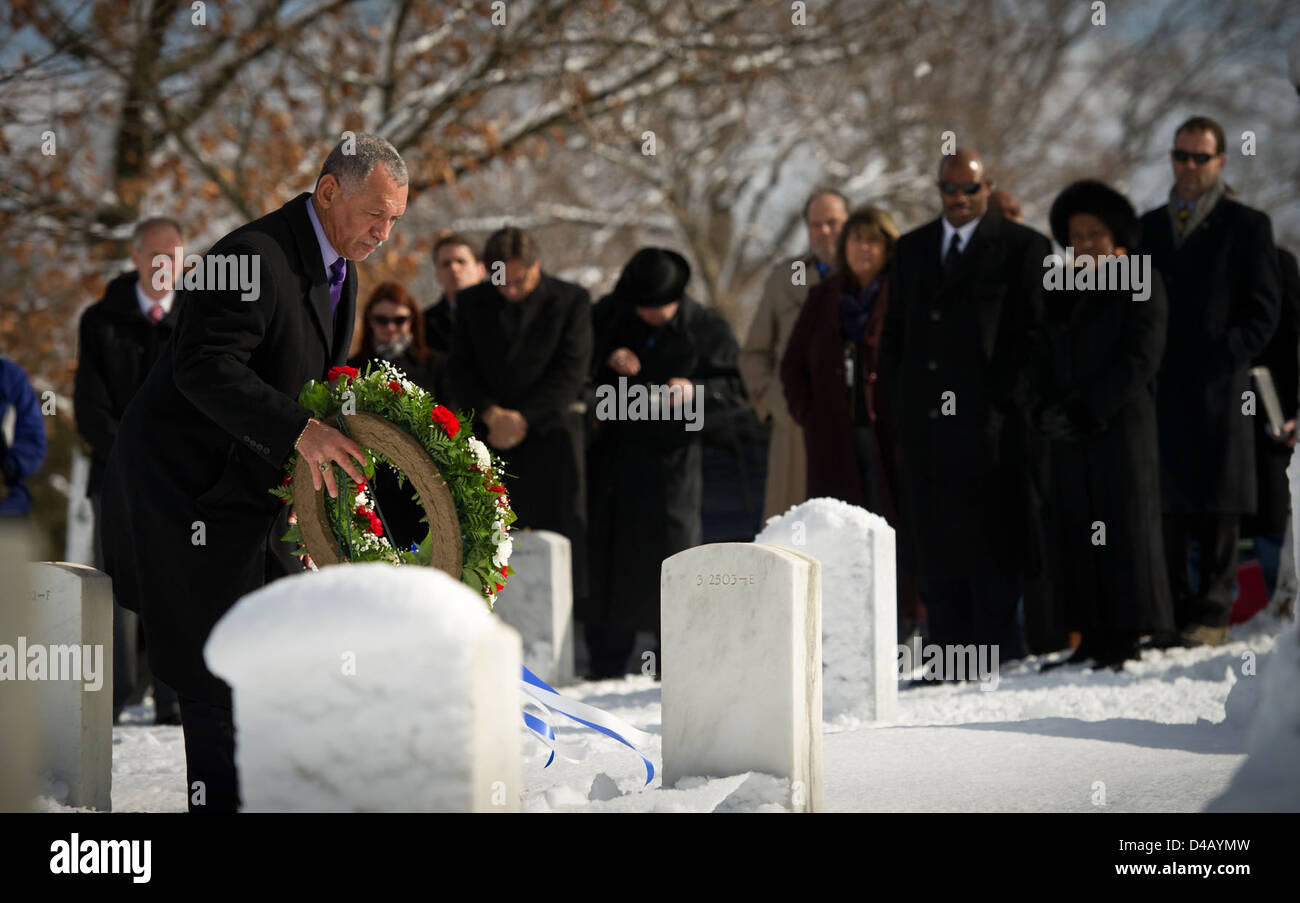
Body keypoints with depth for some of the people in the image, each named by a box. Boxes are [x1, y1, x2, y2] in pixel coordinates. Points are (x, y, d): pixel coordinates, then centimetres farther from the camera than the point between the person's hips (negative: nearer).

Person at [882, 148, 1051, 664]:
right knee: (933, 546, 5)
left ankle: (999, 655, 0)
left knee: (993, 547, -4)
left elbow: (1033, 333, -2)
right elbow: (894, 333, 20)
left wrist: (1006, 402, -9)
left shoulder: (1022, 248, 2)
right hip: (925, 422, 5)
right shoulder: (912, 249, 17)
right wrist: (903, 398, 8)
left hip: (990, 423, -5)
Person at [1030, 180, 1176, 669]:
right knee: (1074, 532, 0)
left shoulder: (1140, 284, -1)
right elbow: (1044, 356, 18)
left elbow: (1140, 359, -9)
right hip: (1068, 435, 6)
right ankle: (1095, 639, 2)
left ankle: (1123, 638, -3)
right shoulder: (1060, 292, 17)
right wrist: (1045, 410, 0)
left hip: (1120, 426, -5)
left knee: (1122, 527, -6)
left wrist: (1086, 409, -13)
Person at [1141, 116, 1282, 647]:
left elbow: (1263, 310, -1)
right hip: (1159, 388, 4)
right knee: (1164, 507, 4)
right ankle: (1171, 611, 9)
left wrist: (1227, 357, -11)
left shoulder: (1247, 227, 3)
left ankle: (1211, 615, 2)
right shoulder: (1148, 228, 16)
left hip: (1218, 386, -4)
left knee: (1217, 510, -2)